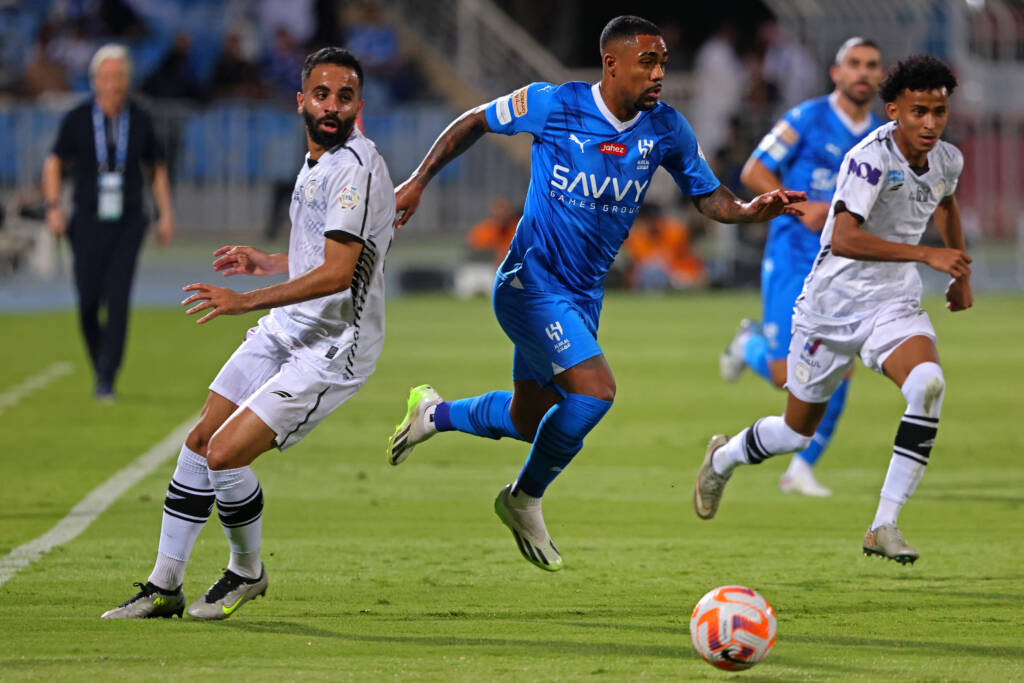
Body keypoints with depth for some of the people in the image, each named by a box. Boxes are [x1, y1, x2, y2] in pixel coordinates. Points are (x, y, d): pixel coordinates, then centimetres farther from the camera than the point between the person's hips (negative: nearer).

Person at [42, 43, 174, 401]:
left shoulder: (139, 120, 3)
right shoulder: (77, 119, -1)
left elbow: (157, 168, 14)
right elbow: (54, 163, 8)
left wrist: (166, 214, 8)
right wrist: (53, 207, -4)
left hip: (127, 224, 0)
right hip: (89, 223, 0)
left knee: (118, 300, -12)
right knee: (89, 302, 1)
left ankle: (107, 379, -10)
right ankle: (101, 364, 27)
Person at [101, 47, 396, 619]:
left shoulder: (356, 170, -20)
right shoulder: (317, 163, 12)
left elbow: (337, 273, -28)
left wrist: (246, 301, -28)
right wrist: (266, 264, 27)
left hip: (332, 347, -10)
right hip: (285, 332, 10)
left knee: (227, 454, -15)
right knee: (201, 443, 8)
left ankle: (248, 571, 10)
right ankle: (164, 587, 19)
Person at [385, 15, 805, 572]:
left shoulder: (665, 128, -2)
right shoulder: (552, 106, -14)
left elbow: (708, 197, 5)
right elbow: (474, 123, 1)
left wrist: (751, 210, -16)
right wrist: (417, 182, 0)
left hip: (584, 295, 6)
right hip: (531, 281, -6)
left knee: (528, 422, 13)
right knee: (595, 389, -22)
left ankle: (435, 413, 42)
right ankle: (525, 500, 0)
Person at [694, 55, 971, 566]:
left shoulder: (947, 160, -2)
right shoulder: (871, 158, -25)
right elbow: (844, 238, -37)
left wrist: (961, 273, 25)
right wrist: (928, 255, -38)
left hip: (894, 305, 4)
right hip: (833, 306, -4)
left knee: (928, 384, -28)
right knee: (797, 432, 11)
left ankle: (885, 526, -24)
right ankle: (723, 459, 47)